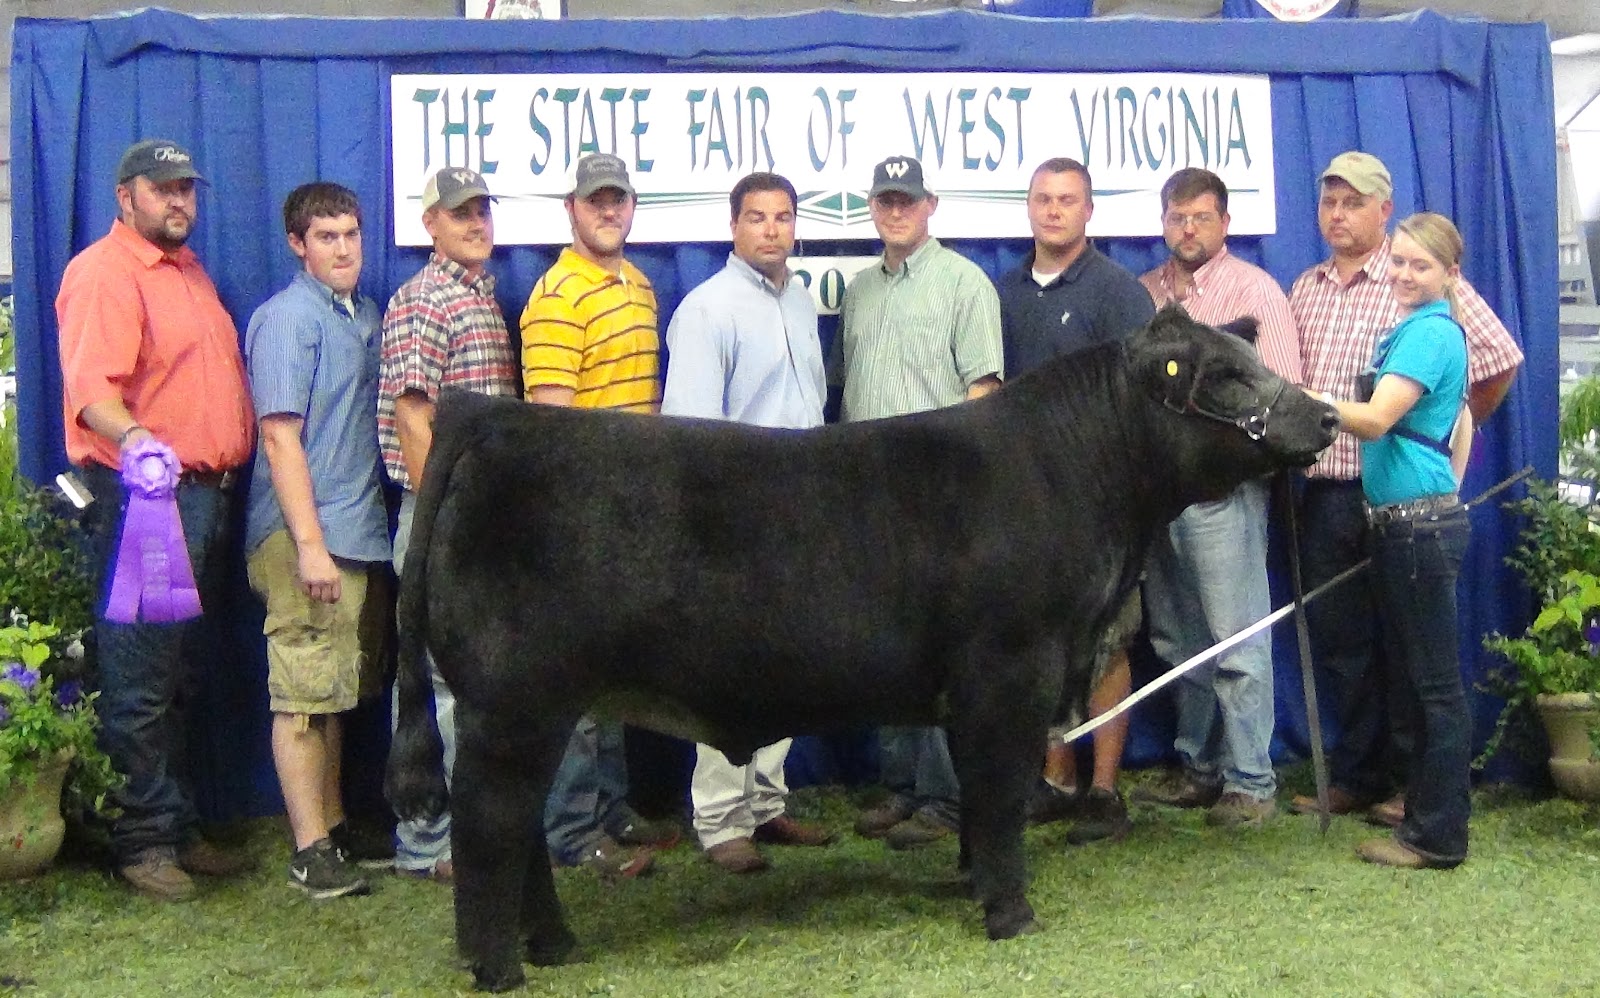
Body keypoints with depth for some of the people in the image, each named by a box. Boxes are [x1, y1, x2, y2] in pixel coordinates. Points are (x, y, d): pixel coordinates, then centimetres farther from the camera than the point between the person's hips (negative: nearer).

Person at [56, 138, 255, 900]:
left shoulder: (188, 268, 20)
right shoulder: (103, 273, -10)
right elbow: (90, 388, -24)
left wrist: (224, 475, 16)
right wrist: (133, 439, -41)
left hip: (203, 492, 9)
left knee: (180, 676, 15)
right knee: (141, 678, -5)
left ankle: (178, 828, 24)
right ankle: (144, 842, 4)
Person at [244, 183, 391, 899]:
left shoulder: (365, 315, 14)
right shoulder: (286, 319, -9)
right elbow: (280, 438, -14)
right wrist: (309, 543, -19)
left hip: (359, 534, 8)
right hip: (305, 537, -8)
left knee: (334, 691, 15)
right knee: (304, 692, -3)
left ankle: (336, 830, 25)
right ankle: (311, 852, 2)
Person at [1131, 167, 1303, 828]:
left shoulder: (1253, 289, -2)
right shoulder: (1142, 293, 13)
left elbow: (1284, 390, -8)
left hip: (1222, 489, -6)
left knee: (1236, 643, -3)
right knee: (1177, 641, 12)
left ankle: (1251, 782, 4)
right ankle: (1199, 768, 24)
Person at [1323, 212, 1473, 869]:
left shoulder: (1430, 332, -13)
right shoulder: (1411, 330, 17)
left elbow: (1375, 419, -23)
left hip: (1422, 524, -10)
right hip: (1400, 521, 10)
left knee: (1433, 681, -3)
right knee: (1410, 673, 17)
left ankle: (1438, 836, 3)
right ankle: (1424, 801, 29)